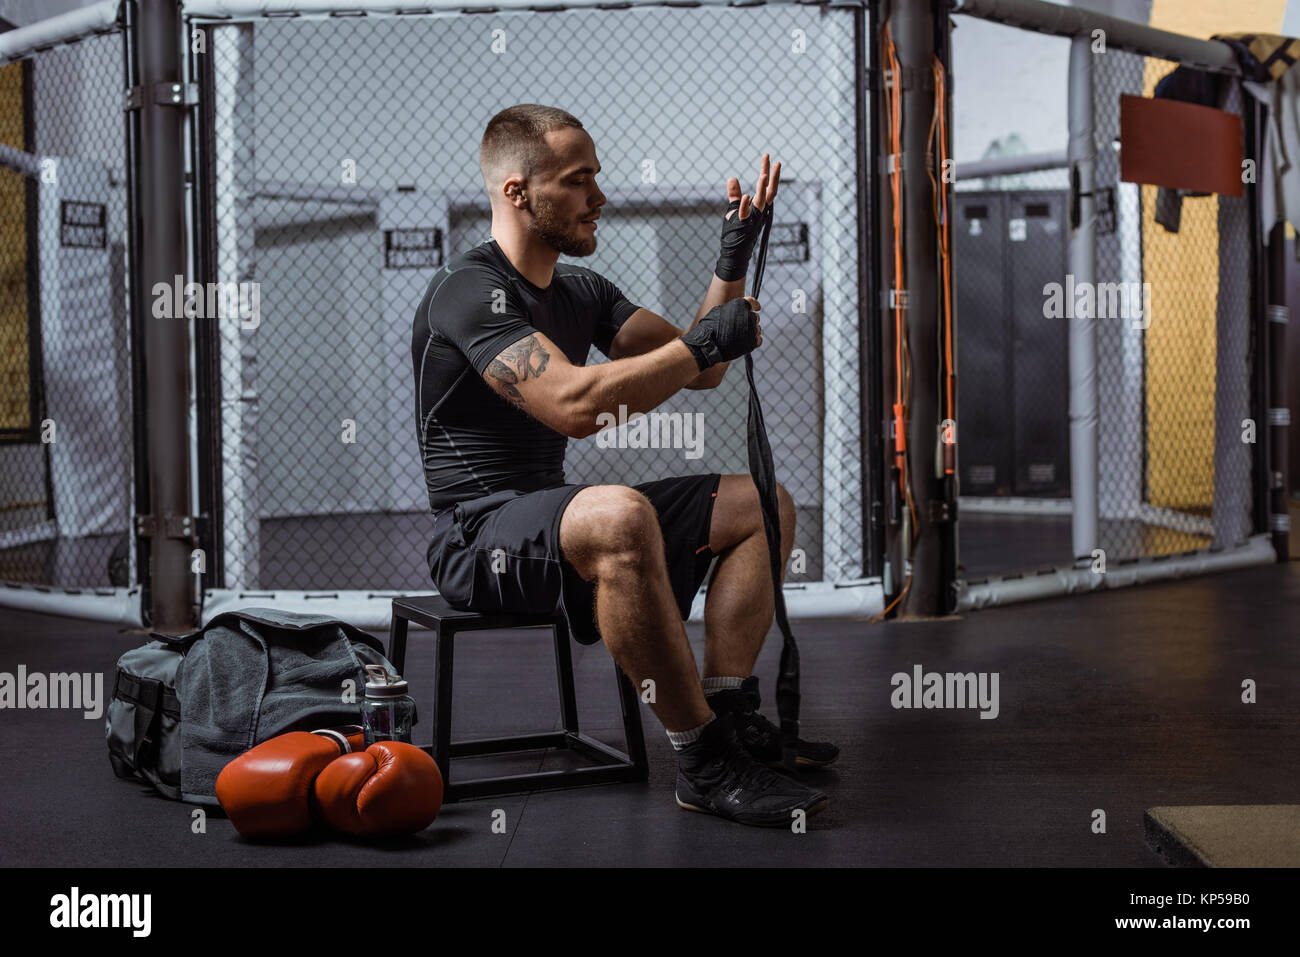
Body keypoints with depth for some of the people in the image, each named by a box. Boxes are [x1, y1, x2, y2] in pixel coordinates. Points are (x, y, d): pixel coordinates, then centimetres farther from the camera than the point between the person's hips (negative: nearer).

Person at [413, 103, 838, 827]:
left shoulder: (583, 292, 14)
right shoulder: (471, 292, -16)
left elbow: (697, 372, 14)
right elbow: (577, 404, -31)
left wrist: (733, 261, 3)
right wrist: (708, 340, -22)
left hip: (559, 515, 10)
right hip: (479, 536, -10)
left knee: (765, 506, 10)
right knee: (621, 515, -41)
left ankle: (731, 712, -2)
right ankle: (705, 763, -31)